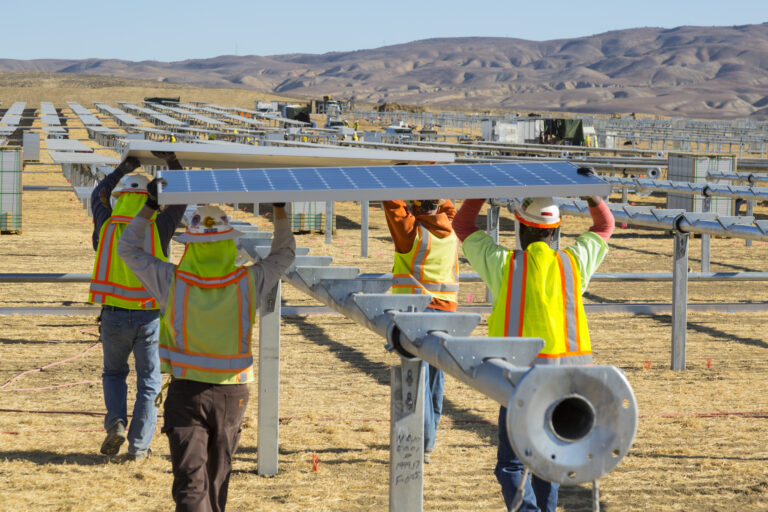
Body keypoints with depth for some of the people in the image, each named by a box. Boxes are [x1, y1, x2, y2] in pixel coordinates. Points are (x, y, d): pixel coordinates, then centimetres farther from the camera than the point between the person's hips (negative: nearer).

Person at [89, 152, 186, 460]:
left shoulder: (107, 226, -2)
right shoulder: (157, 228, -7)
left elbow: (98, 196, 20)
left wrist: (125, 168, 24)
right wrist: (172, 162, 6)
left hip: (114, 316, 1)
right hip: (149, 318, -1)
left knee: (114, 373, 23)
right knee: (148, 383, 11)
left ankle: (116, 423, 1)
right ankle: (138, 446, 7)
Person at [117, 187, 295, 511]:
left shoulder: (171, 282, -12)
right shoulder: (248, 284, -9)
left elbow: (128, 248, 1)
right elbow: (284, 254, 9)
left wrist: (150, 205, 1)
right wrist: (280, 209, 10)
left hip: (185, 393, -2)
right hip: (231, 395, 2)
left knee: (189, 483, -5)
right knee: (217, 474, 20)